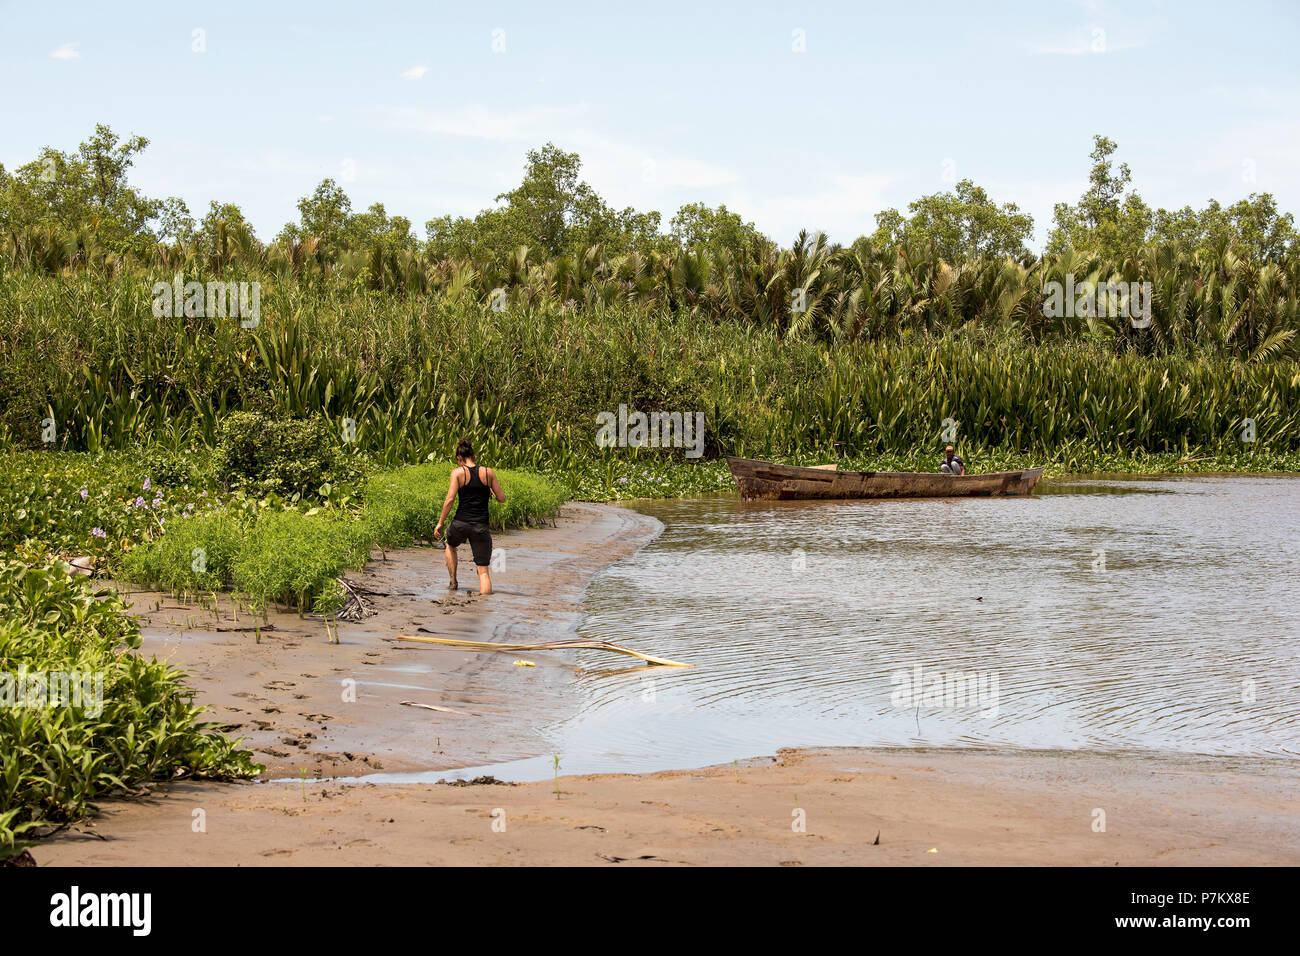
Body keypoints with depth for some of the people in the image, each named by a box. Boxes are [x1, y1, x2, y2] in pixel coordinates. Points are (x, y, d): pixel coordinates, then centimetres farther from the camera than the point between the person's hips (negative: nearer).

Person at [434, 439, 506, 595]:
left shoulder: (458, 473, -3)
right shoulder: (488, 472, 3)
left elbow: (449, 500, -10)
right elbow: (502, 498, 6)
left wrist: (440, 523, -3)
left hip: (460, 524, 0)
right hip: (481, 527, 0)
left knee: (450, 545, 36)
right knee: (483, 571, 3)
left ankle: (453, 582, 34)